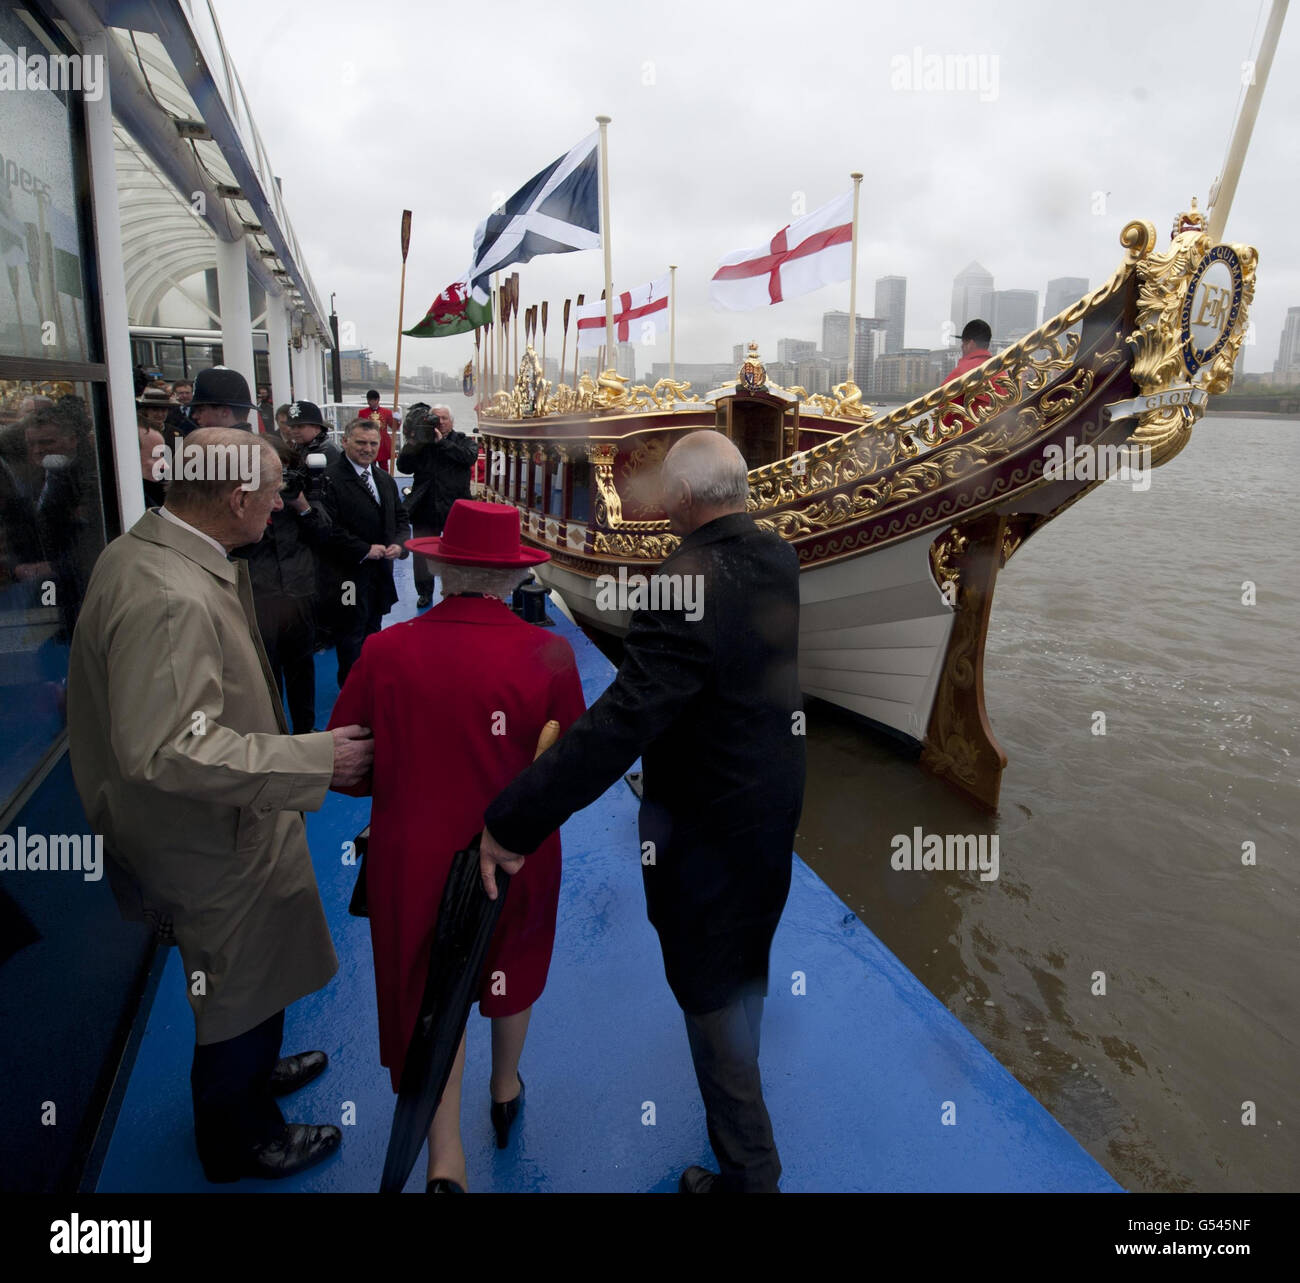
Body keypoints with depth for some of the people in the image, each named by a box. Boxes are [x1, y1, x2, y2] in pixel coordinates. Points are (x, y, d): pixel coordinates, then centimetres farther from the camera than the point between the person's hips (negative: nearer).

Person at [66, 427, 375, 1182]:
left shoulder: (150, 550, 0)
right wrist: (314, 760, -32)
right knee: (240, 993, 15)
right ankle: (241, 1141, 40)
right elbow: (168, 749, -36)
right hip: (214, 845, -9)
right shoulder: (169, 598, -33)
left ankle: (253, 1070, 57)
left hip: (216, 829, 10)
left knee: (251, 979, 31)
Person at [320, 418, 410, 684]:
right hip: (350, 573, -7)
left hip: (382, 571, 7)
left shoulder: (386, 480, 13)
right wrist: (365, 550, -19)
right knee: (351, 634, 2)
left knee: (373, 629, 18)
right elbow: (329, 527, -20)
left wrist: (399, 544, -5)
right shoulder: (330, 479, -13)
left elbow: (401, 517, 16)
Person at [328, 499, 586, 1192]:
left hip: (415, 857, 0)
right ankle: (506, 1090, 52)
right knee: (512, 968, 27)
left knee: (430, 989, 20)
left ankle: (445, 1158, 17)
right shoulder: (548, 653, -19)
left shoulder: (385, 652, -17)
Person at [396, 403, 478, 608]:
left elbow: (470, 456, -17)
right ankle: (425, 592, 23)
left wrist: (442, 442, -17)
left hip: (454, 510, -2)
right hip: (425, 510, 2)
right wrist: (411, 444, -14)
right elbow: (404, 467, 1)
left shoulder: (463, 441, 5)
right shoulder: (421, 443, 7)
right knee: (422, 553, 8)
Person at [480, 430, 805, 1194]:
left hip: (708, 830, -8)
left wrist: (510, 823, -31)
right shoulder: (783, 560, -6)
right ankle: (740, 1110, 56)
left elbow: (618, 725, -36)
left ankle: (749, 1171, 33)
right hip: (777, 807, 8)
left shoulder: (686, 587, -31)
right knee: (746, 969, 29)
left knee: (713, 996, 13)